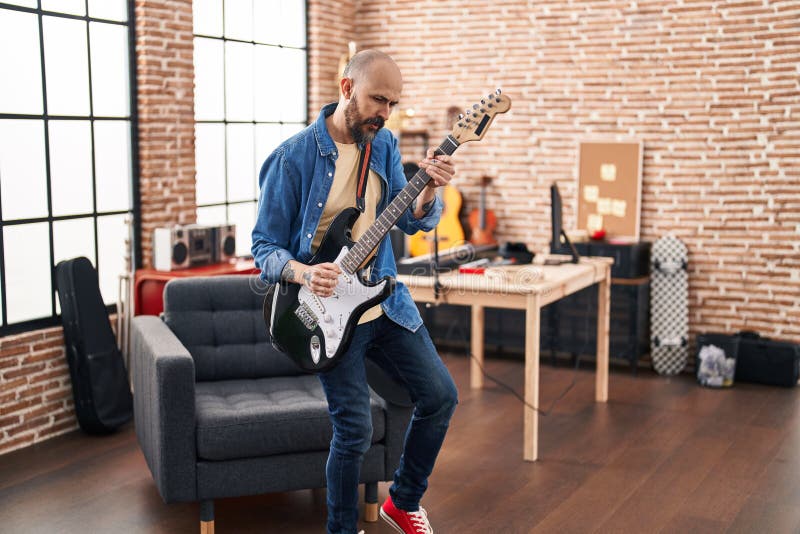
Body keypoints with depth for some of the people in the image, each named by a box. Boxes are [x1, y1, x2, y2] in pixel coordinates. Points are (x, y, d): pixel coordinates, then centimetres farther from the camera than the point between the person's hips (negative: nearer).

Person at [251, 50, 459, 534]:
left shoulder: (384, 144, 5)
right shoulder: (294, 157, -14)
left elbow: (412, 221, 2)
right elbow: (265, 246, -10)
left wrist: (429, 190, -18)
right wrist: (303, 273, -29)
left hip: (385, 302, 6)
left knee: (440, 396, 7)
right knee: (356, 431, -3)